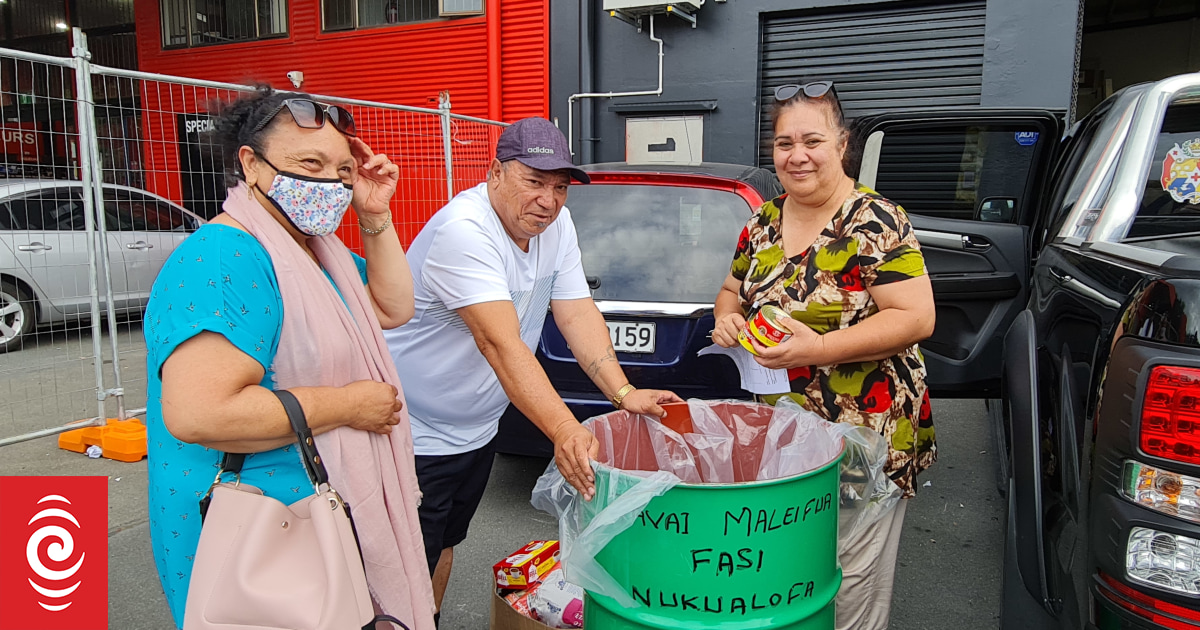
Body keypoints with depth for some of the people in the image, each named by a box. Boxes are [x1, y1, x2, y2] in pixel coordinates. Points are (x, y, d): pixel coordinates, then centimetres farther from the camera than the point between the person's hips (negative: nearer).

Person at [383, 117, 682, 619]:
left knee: (445, 545, 25)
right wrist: (565, 432, -45)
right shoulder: (463, 230, -28)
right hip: (416, 434, -8)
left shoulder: (556, 224, -3)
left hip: (476, 427, 8)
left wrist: (623, 393, -17)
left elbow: (577, 313, -5)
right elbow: (501, 343, -37)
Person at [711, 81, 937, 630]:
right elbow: (733, 290, 18)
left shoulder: (876, 223, -13)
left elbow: (916, 318, -18)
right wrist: (727, 317, -5)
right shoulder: (763, 223, 6)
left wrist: (818, 347, -28)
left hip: (863, 437, -5)